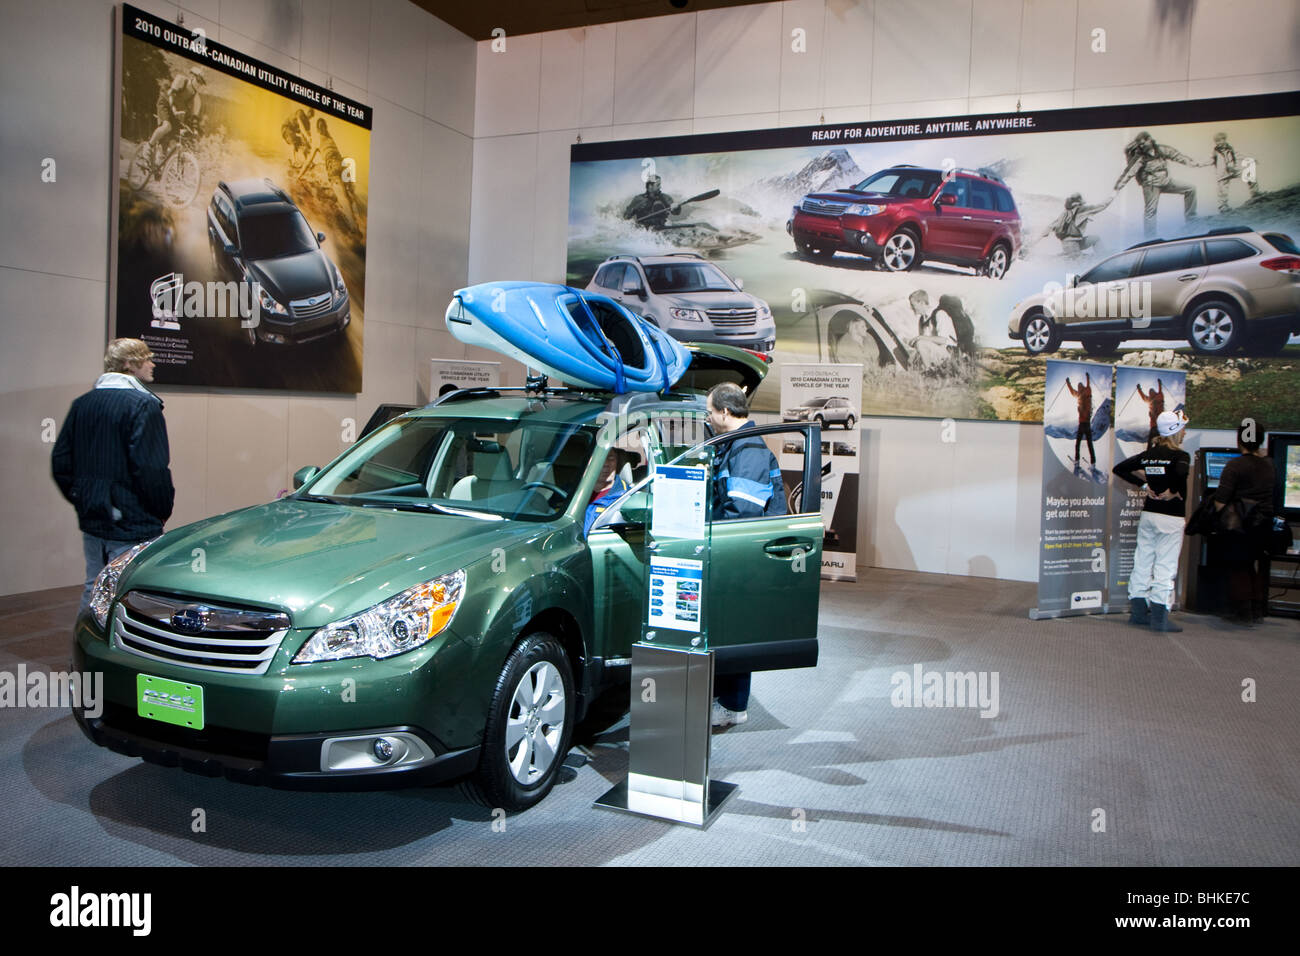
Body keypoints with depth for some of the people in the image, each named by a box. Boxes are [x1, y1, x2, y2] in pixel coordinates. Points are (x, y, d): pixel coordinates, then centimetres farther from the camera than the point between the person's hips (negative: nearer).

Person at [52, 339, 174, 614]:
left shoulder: (82, 404, 9)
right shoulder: (143, 405, -13)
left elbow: (60, 462, 12)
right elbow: (152, 469, -19)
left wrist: (83, 503, 19)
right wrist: (163, 511, -5)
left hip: (91, 522, 8)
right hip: (133, 528, -7)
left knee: (93, 593, 18)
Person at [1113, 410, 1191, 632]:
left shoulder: (1148, 454, 6)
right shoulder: (1180, 456, -11)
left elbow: (1119, 468, 7)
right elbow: (1181, 473, -34)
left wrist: (1144, 484, 8)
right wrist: (1175, 492, -17)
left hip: (1148, 513, 6)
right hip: (1171, 517, -6)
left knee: (1142, 562, 10)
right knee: (1165, 566, -2)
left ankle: (1138, 612, 16)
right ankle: (1159, 617, 0)